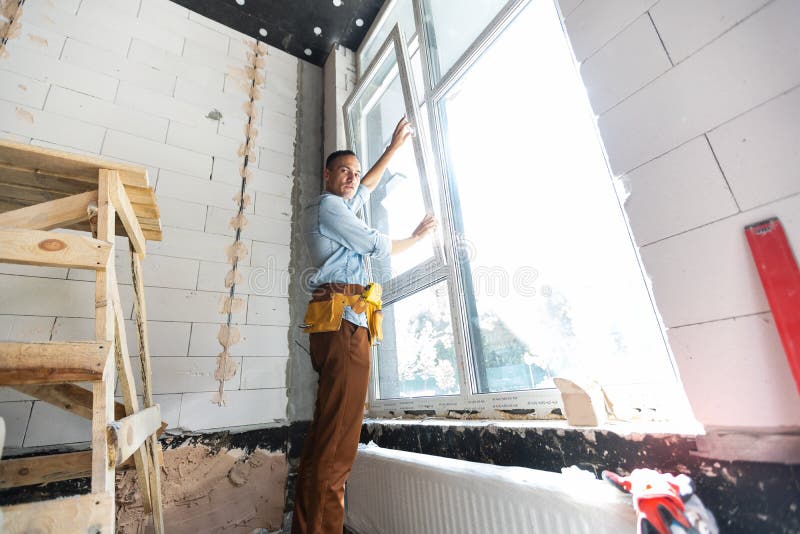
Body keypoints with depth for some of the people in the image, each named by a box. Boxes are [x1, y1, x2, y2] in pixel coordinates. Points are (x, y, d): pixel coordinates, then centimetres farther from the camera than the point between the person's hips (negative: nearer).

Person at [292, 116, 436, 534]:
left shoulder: (338, 207, 30)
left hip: (338, 321, 10)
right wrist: (417, 237, 18)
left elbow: (368, 185, 43)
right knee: (337, 437, -13)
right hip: (343, 318, -10)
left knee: (327, 430, 9)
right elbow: (377, 245, 1)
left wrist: (393, 147, 47)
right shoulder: (327, 206, 2)